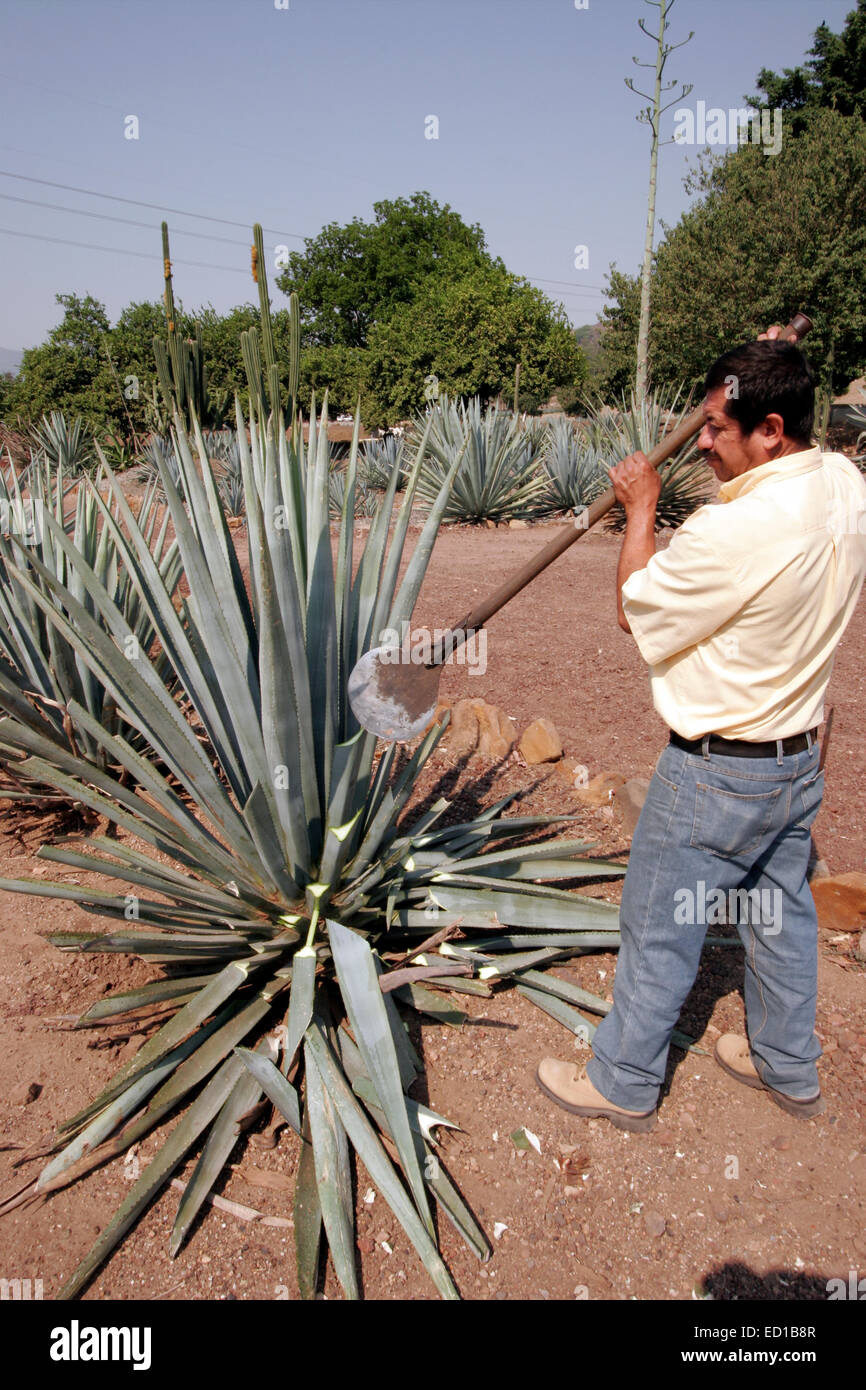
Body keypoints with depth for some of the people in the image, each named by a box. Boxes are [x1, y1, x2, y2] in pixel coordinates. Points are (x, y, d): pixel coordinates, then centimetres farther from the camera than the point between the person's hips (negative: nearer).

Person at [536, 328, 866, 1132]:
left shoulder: (736, 532, -30)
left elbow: (636, 610, -16)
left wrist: (640, 509, -3)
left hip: (718, 772, -9)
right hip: (800, 754, 9)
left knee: (659, 931, 9)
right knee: (781, 913, 24)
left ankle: (622, 1083, 29)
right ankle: (789, 1068, 44)